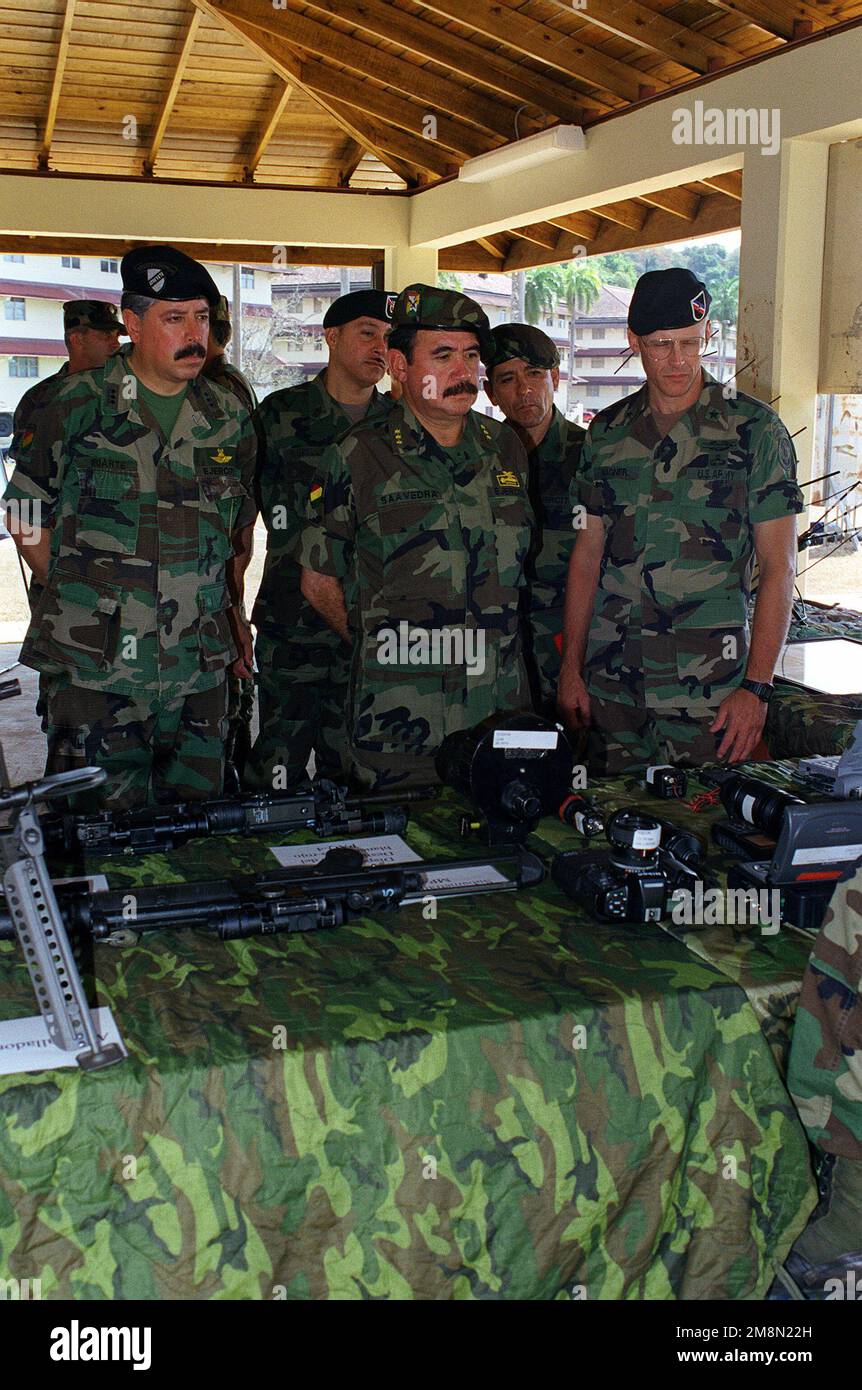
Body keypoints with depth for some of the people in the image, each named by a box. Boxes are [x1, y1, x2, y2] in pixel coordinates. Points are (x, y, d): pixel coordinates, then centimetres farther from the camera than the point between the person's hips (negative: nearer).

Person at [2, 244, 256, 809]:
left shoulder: (230, 419, 9)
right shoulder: (79, 406, -3)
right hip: (95, 671, -3)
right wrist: (81, 597, -1)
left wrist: (233, 615, 13)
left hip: (199, 670, 4)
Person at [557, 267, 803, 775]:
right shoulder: (606, 433, 9)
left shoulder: (754, 428, -2)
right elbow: (587, 555, 13)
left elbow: (779, 566, -4)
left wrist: (757, 686, -10)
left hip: (711, 686, -3)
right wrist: (571, 667, 8)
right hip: (612, 682, 3)